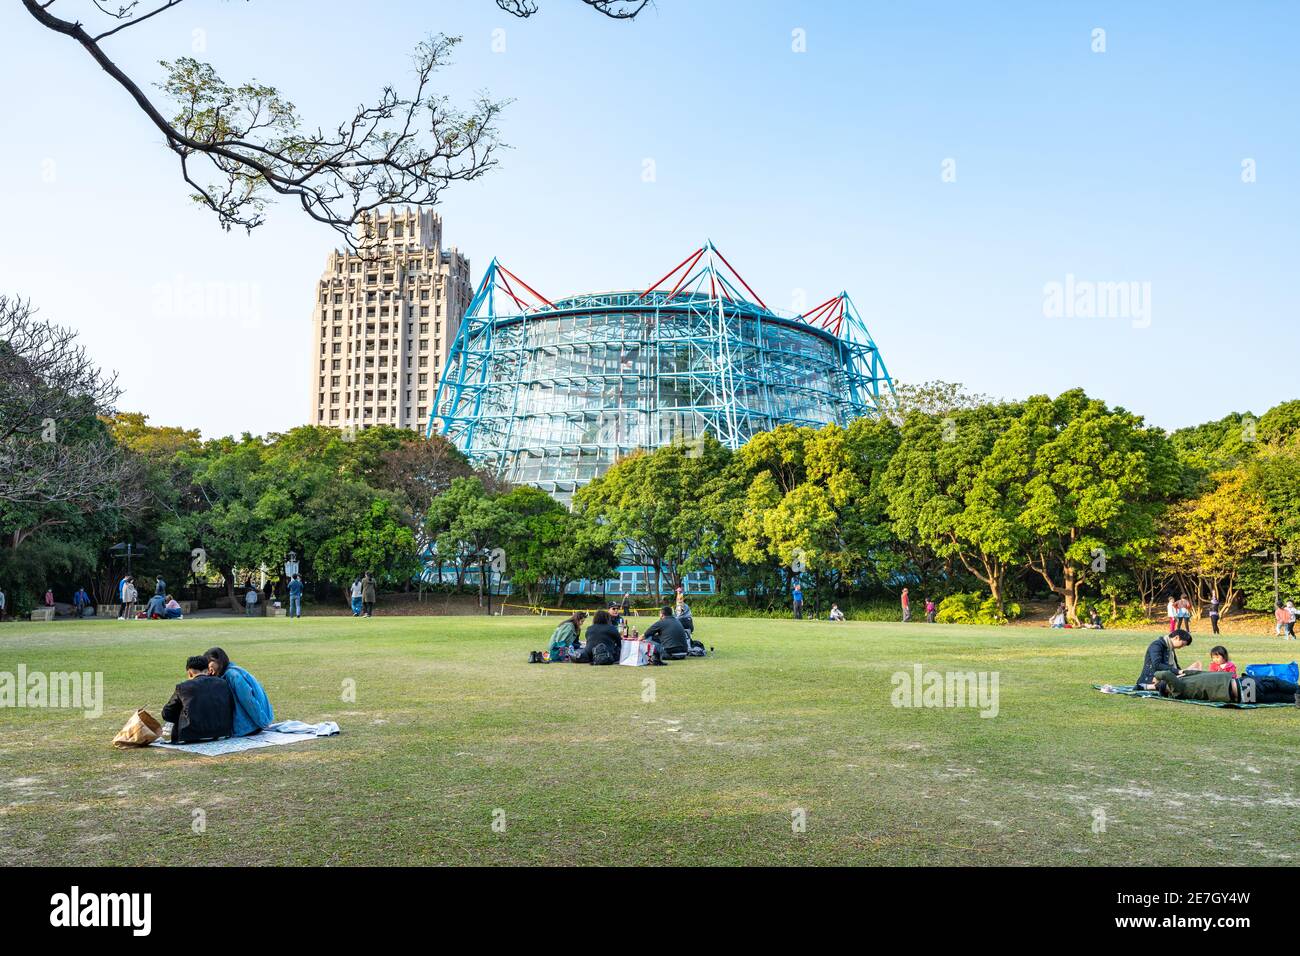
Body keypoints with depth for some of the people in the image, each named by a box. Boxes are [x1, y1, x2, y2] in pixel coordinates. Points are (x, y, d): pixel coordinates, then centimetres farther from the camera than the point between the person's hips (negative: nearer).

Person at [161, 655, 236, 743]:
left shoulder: (182, 687, 2)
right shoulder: (223, 683, 6)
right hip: (221, 734, 2)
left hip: (192, 737, -2)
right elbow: (232, 709, 11)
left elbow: (166, 714, 13)